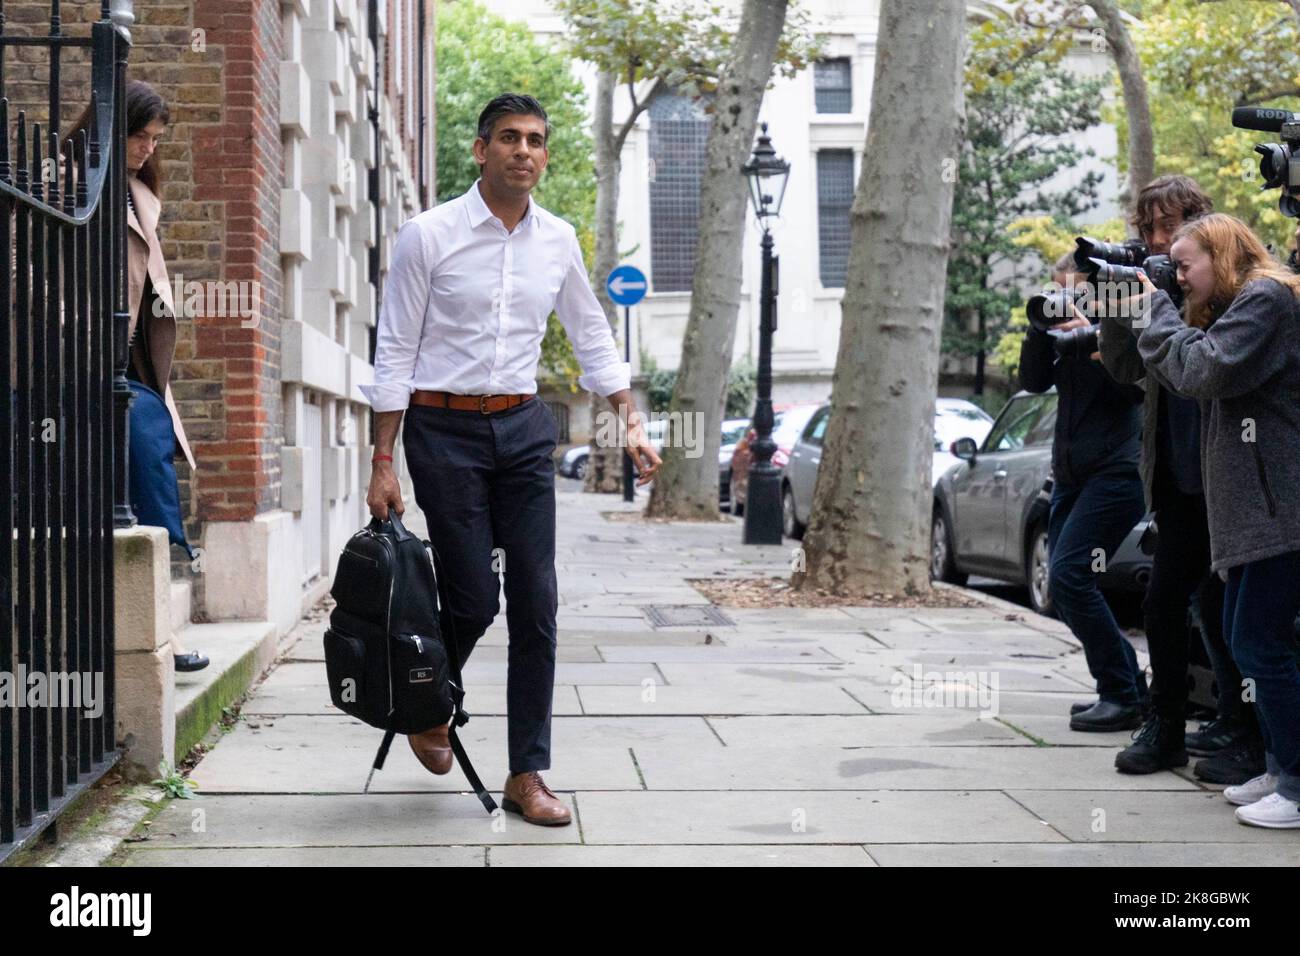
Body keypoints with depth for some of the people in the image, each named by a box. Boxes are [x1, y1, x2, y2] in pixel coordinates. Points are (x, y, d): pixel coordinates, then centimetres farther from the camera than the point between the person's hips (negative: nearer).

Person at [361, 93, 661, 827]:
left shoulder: (558, 241, 7)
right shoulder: (430, 236, -6)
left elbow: (593, 338, 17)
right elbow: (395, 353, -4)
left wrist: (633, 423, 7)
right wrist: (383, 462, -7)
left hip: (523, 428, 4)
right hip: (445, 428, -4)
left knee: (536, 603, -1)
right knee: (474, 599, -5)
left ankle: (528, 775, 7)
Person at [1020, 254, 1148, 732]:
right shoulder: (1064, 329, 15)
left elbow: (1138, 388, -15)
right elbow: (1033, 379, 5)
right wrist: (1042, 324, -5)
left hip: (1115, 472, -8)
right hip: (1070, 473, 8)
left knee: (1068, 575, -18)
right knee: (1067, 584, 5)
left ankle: (1121, 696, -11)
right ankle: (1132, 688, 15)